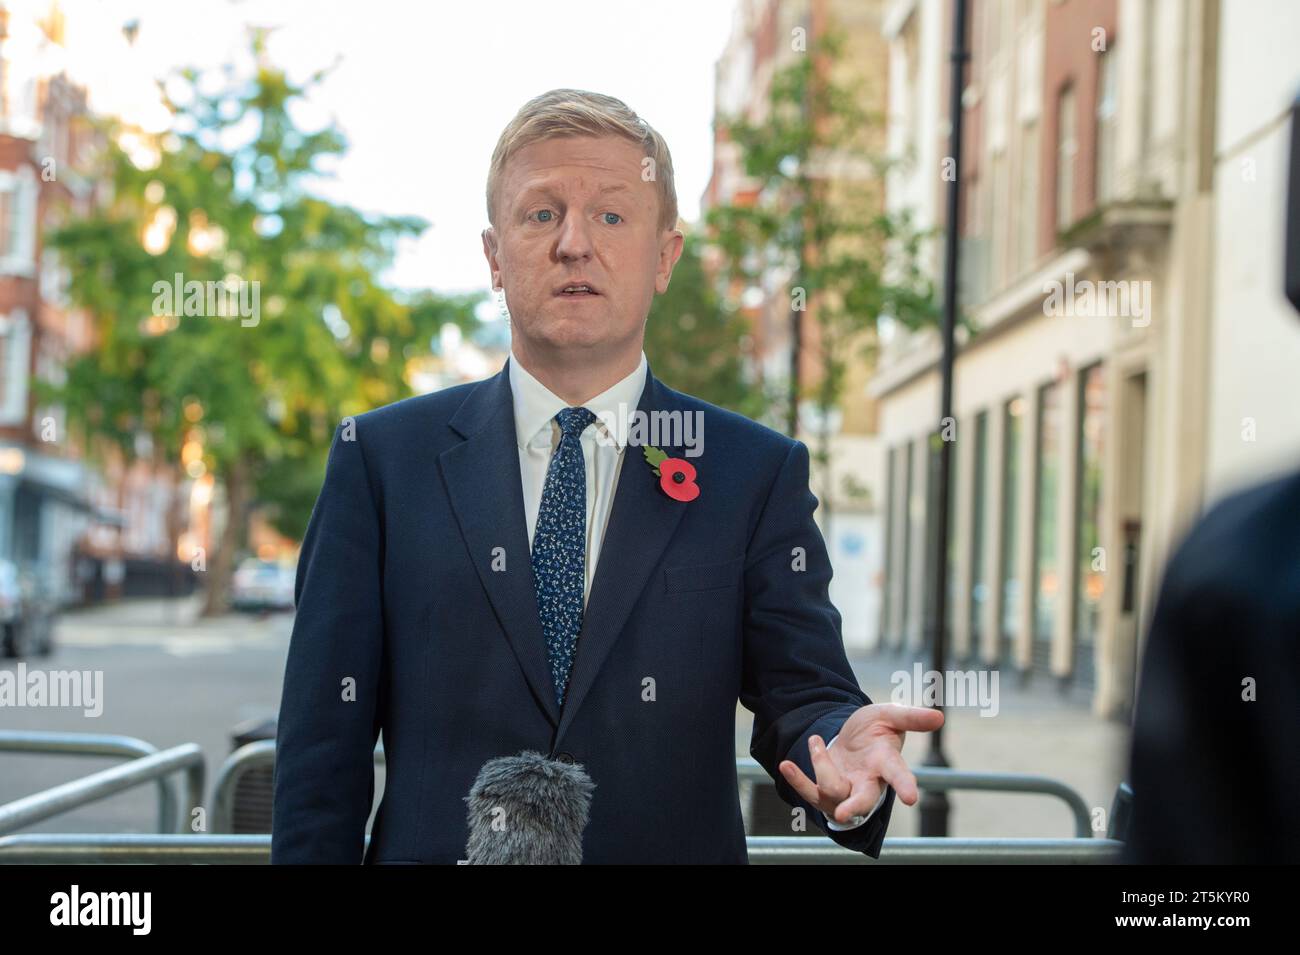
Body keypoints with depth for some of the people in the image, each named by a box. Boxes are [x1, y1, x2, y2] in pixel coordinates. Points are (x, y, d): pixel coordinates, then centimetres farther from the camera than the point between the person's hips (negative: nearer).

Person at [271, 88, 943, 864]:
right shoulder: (383, 457, -2)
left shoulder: (756, 474, -1)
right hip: (434, 848, 0)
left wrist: (840, 739, -28)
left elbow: (800, 693, -7)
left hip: (676, 844, 0)